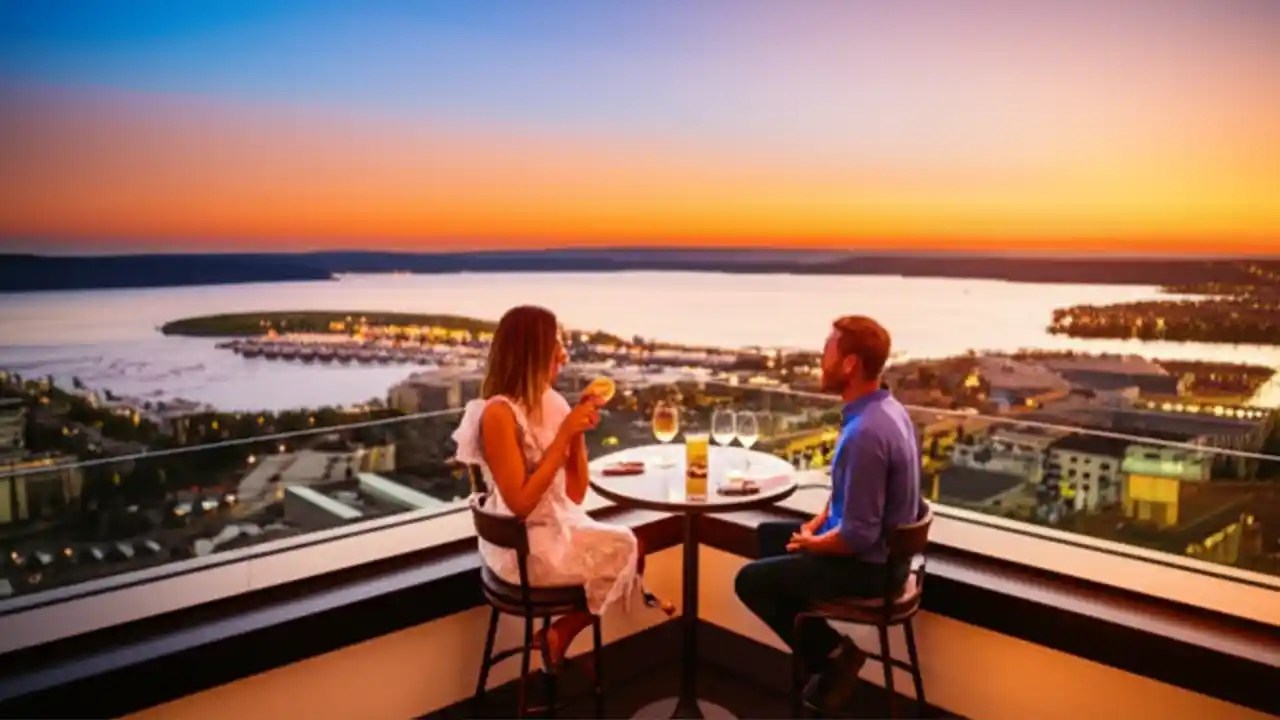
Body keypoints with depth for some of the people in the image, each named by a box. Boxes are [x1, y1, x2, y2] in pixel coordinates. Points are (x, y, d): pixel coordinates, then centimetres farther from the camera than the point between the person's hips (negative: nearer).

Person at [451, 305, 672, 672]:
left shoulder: (554, 403, 3)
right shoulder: (498, 413, -18)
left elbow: (576, 494, 5)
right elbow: (520, 503, -22)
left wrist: (579, 431, -8)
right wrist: (564, 434, -21)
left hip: (563, 527, 7)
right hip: (521, 545, -7)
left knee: (633, 547, -5)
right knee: (625, 553, -8)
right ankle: (560, 634, 10)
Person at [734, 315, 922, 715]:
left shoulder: (865, 432, -32)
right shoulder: (885, 409, 0)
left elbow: (858, 537, -29)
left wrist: (811, 543, -11)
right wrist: (817, 523, 7)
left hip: (868, 564, -9)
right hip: (882, 546, 9)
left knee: (750, 581, 2)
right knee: (768, 536, 22)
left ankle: (832, 653, 8)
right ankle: (813, 633, 22)